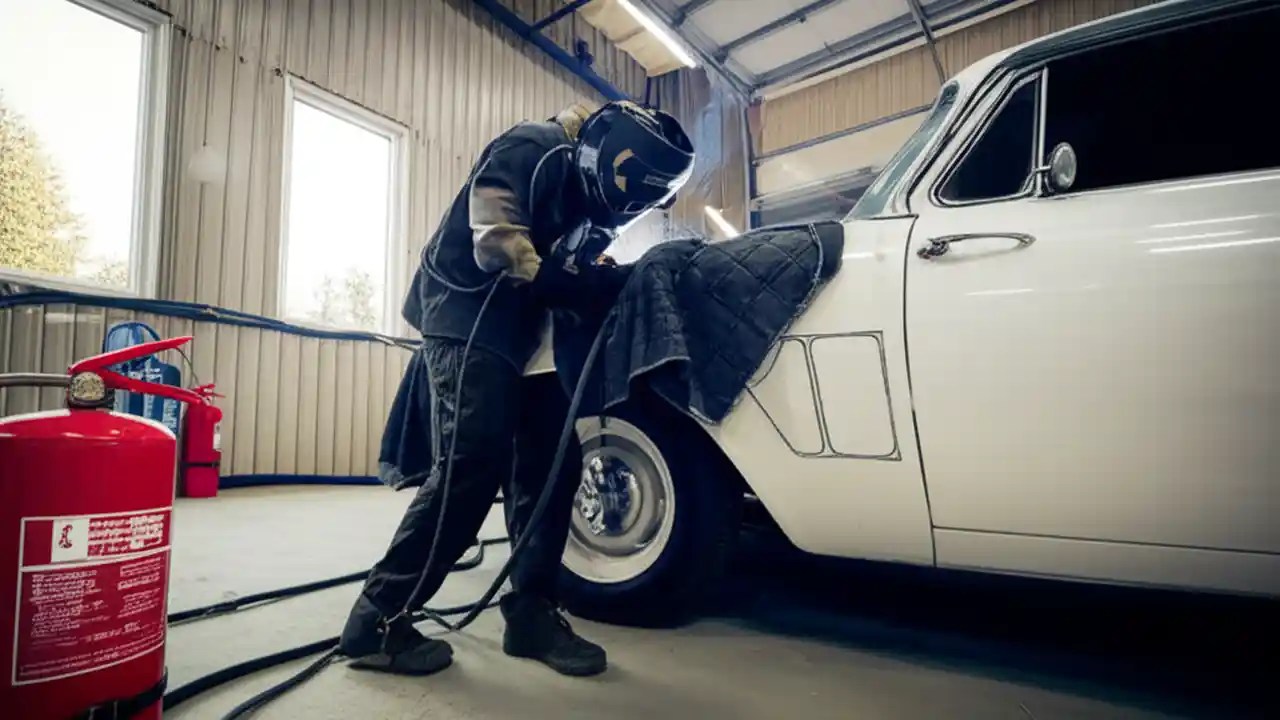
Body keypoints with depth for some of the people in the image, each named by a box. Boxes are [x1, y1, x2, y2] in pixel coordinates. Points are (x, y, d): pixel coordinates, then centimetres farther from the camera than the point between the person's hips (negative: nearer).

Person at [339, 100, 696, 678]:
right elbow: (499, 249, -22)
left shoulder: (580, 182, 15)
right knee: (472, 467, -17)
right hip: (467, 323, -9)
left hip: (519, 333, 9)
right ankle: (377, 620, -4)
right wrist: (593, 280, -19)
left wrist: (610, 278, -5)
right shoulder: (532, 151, -12)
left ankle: (531, 613, 10)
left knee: (552, 465, 1)